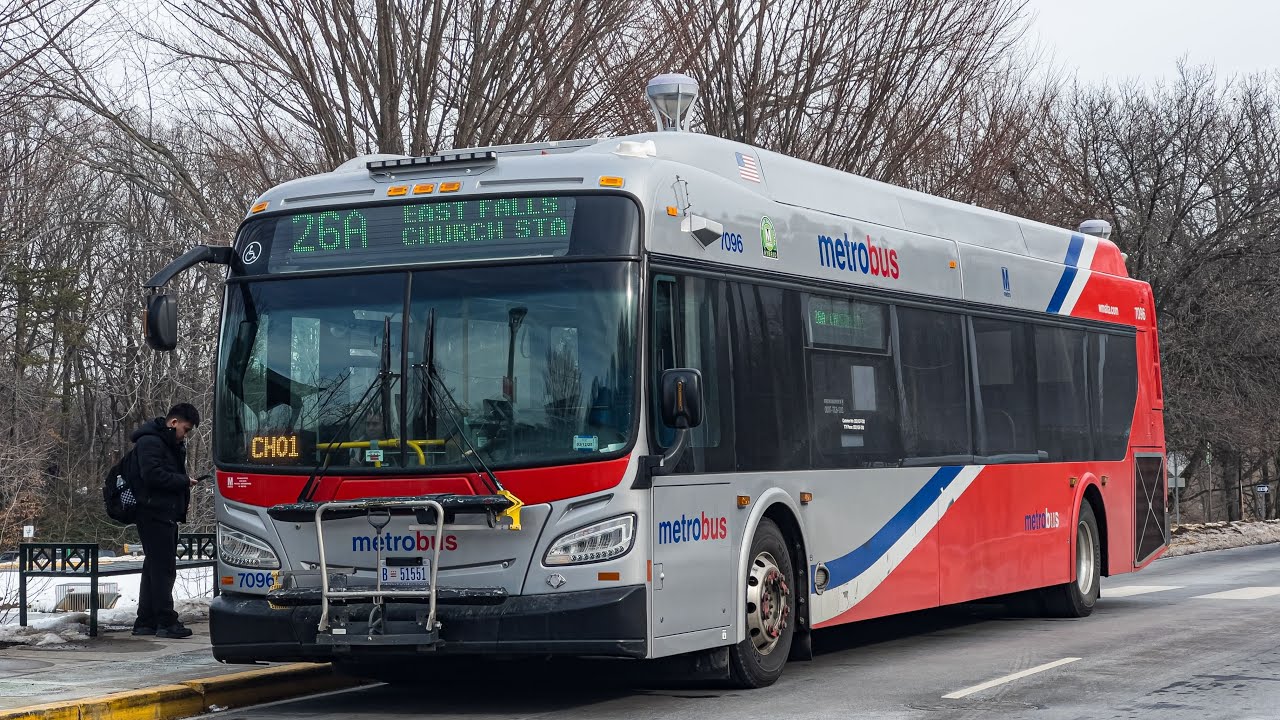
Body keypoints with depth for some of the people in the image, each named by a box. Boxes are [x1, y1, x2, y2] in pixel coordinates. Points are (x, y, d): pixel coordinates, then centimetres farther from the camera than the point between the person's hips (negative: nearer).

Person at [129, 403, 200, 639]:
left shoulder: (172, 444, 21)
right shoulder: (149, 442, -11)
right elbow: (152, 475, -21)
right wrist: (183, 482, -13)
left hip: (166, 513, 11)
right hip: (154, 513, -11)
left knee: (155, 567, 12)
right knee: (163, 568, -10)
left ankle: (146, 622, 16)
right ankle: (166, 622, -10)